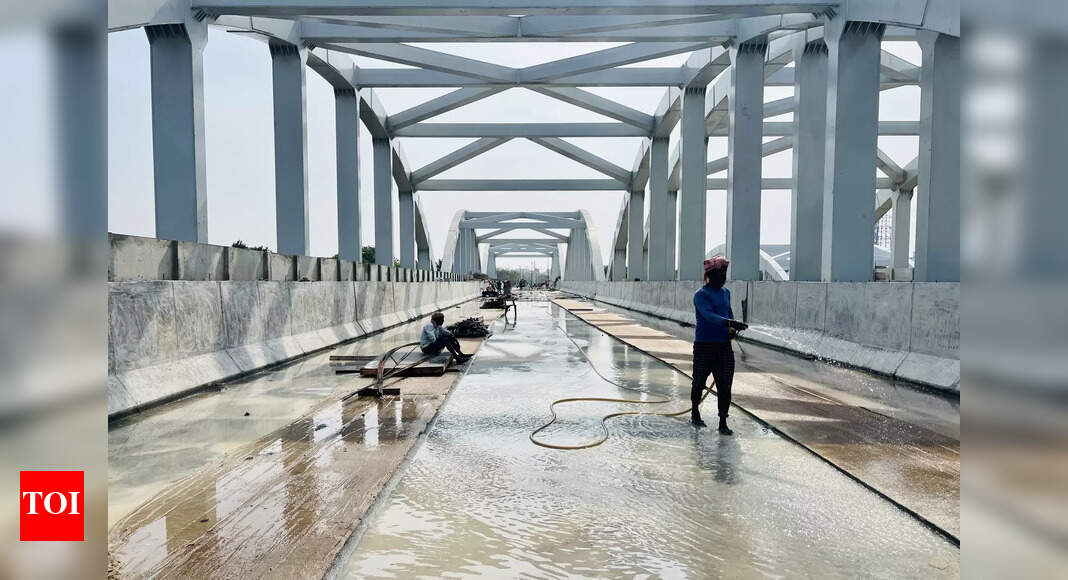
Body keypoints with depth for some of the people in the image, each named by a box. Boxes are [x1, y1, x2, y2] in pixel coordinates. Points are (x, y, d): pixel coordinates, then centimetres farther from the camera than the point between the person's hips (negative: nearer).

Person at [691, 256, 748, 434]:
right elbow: (709, 315, -25)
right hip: (704, 345, -5)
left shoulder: (726, 292, 12)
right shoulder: (701, 295, -10)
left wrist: (733, 326, 5)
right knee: (699, 381, 9)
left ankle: (723, 422, 8)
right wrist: (729, 322, -39)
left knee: (725, 385, 0)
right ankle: (695, 412, 33)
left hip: (724, 345, 5)